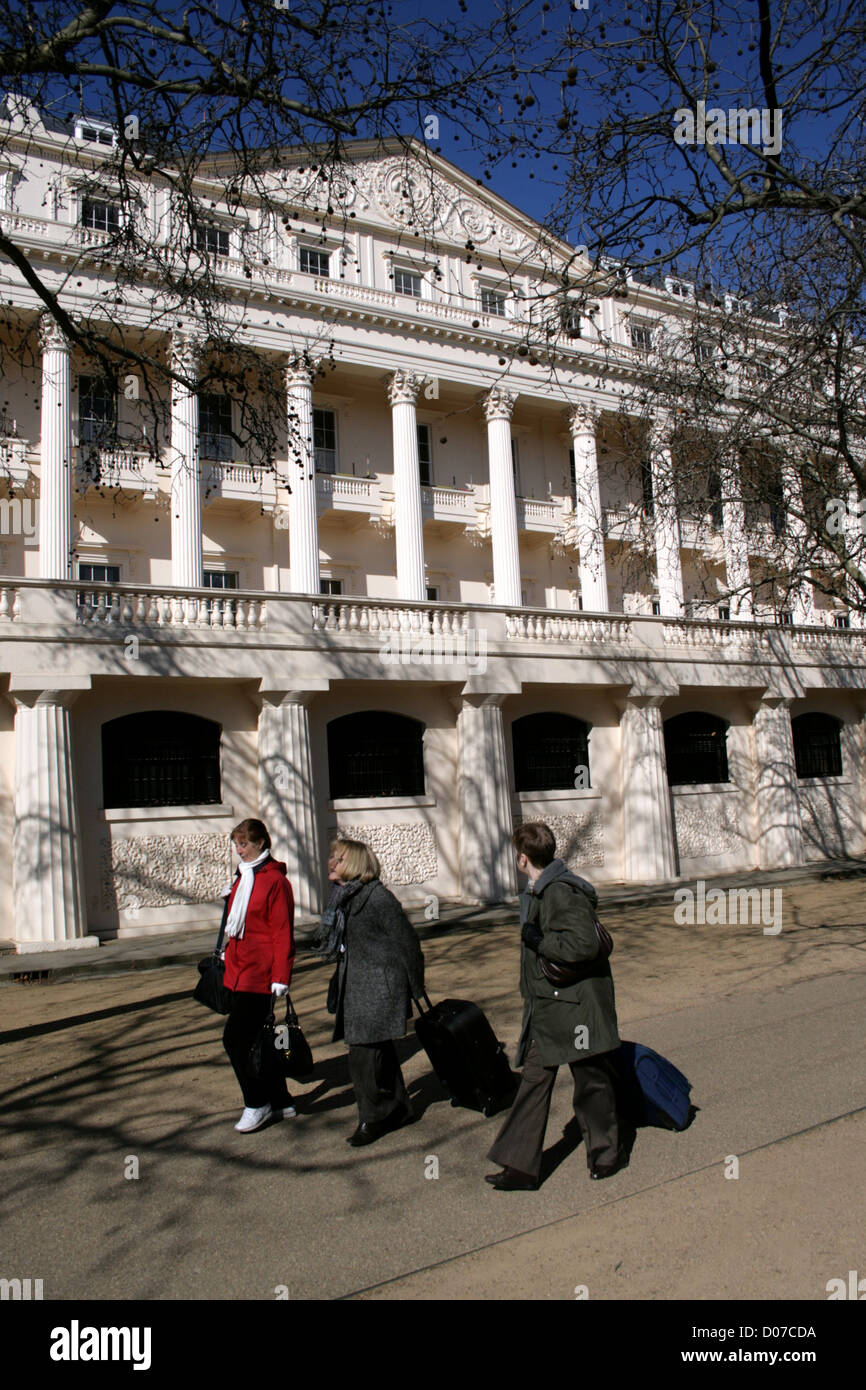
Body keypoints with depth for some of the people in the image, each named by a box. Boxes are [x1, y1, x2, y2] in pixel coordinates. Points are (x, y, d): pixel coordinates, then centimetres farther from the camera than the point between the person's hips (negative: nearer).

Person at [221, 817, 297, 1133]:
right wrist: (227, 957, 19)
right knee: (255, 1039, 13)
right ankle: (280, 1102, 25)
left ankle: (257, 1104, 9)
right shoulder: (242, 879, 14)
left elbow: (282, 932, -15)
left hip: (260, 974, -9)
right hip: (240, 972, 9)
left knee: (236, 1038, -7)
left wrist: (281, 976, -18)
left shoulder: (275, 880, -13)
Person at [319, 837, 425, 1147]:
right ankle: (398, 1110, 30)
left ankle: (374, 1118, 12)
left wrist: (416, 989, -4)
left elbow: (407, 942, -11)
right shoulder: (340, 899, 8)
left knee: (365, 1056, -5)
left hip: (380, 988, -8)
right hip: (354, 987, 8)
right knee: (380, 1052, 16)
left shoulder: (378, 897, -17)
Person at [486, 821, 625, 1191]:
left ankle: (607, 1153, 30)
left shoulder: (562, 892, -22)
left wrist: (538, 940, -22)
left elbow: (585, 943, -31)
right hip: (545, 1007, 9)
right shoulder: (537, 892, 9)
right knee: (534, 1080, 9)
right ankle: (520, 1167, 16)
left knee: (590, 1079, 10)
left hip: (575, 1004, -9)